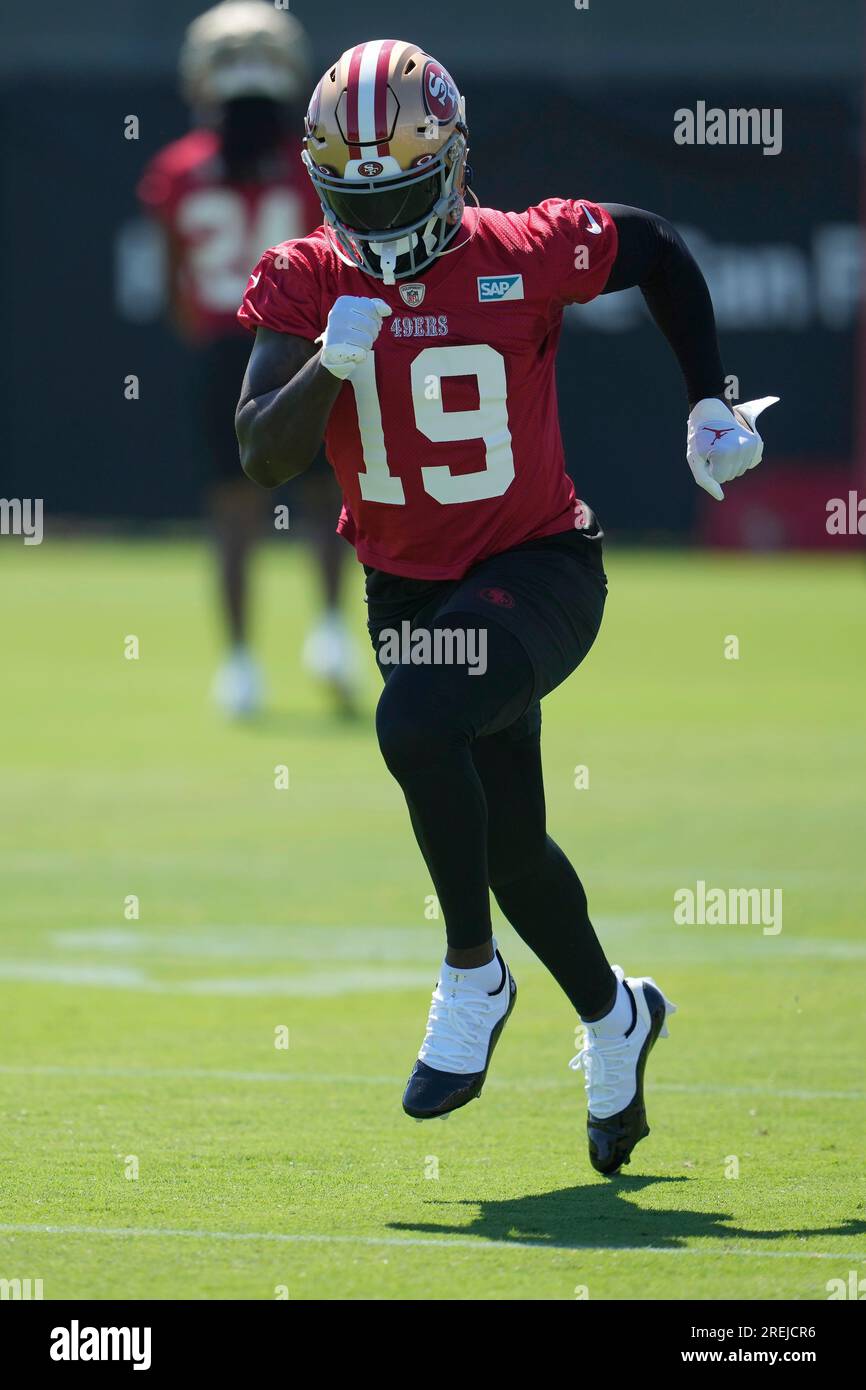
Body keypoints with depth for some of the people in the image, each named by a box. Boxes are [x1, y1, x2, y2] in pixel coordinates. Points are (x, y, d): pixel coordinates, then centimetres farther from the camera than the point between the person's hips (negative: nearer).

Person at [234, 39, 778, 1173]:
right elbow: (265, 459, -17)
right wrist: (333, 361, -32)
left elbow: (662, 251, 5)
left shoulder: (525, 257, -14)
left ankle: (473, 976, -12)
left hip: (539, 568, -4)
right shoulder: (305, 283, -9)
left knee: (416, 724, -31)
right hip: (409, 589, 4)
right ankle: (615, 1015, 40)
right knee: (508, 844, 13)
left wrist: (710, 403, 5)